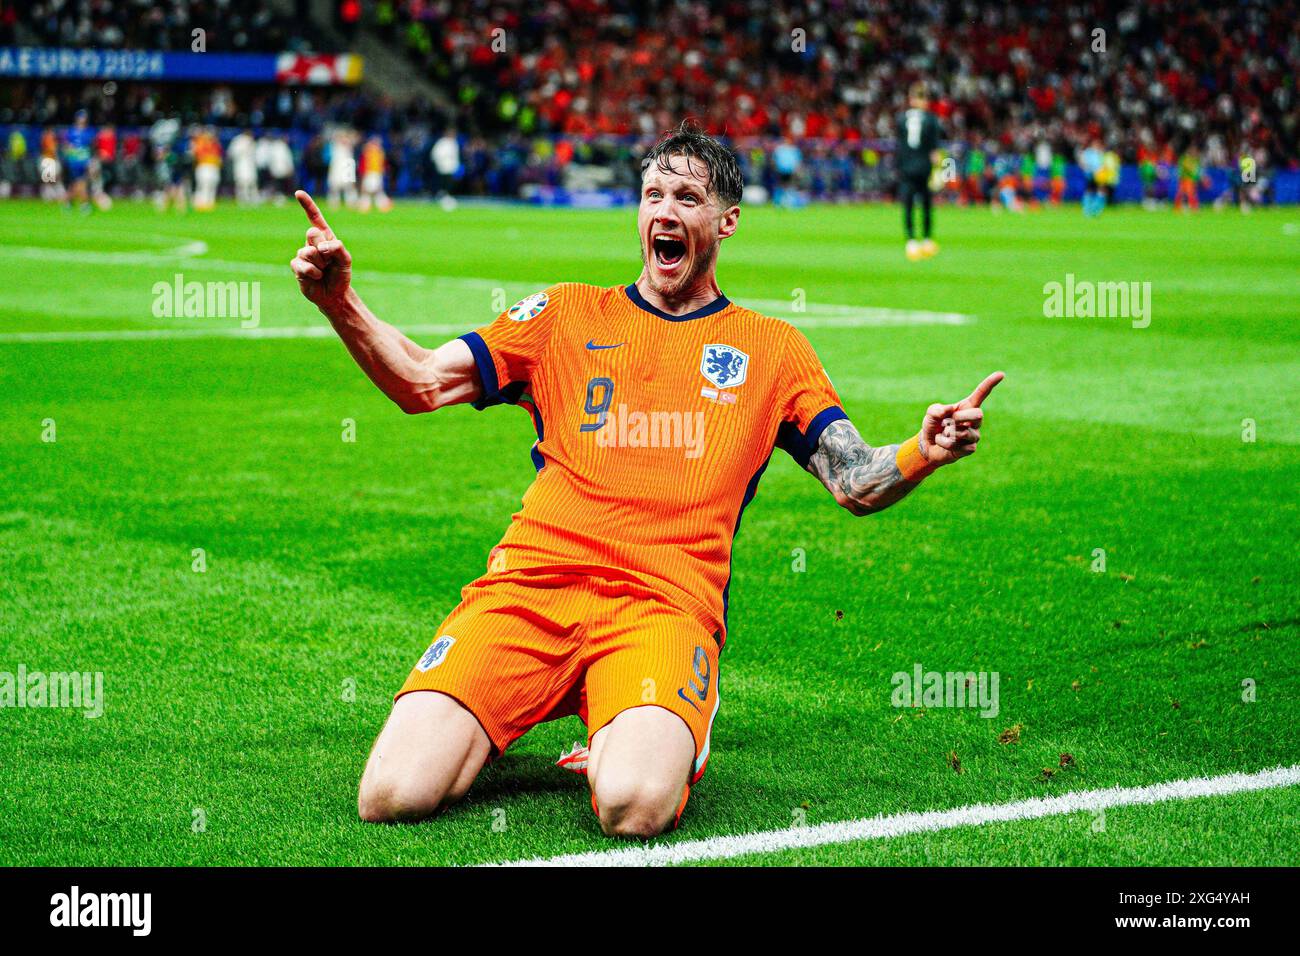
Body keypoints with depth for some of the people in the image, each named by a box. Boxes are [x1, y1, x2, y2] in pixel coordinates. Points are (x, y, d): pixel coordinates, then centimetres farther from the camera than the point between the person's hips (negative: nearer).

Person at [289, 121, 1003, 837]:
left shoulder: (772, 349, 18)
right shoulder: (566, 313, 19)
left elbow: (858, 484, 14)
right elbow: (421, 382, 13)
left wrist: (924, 452, -9)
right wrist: (340, 302, -5)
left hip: (667, 602, -1)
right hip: (530, 583, 1)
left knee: (635, 808, -33)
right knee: (394, 795, -21)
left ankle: (635, 730, 4)